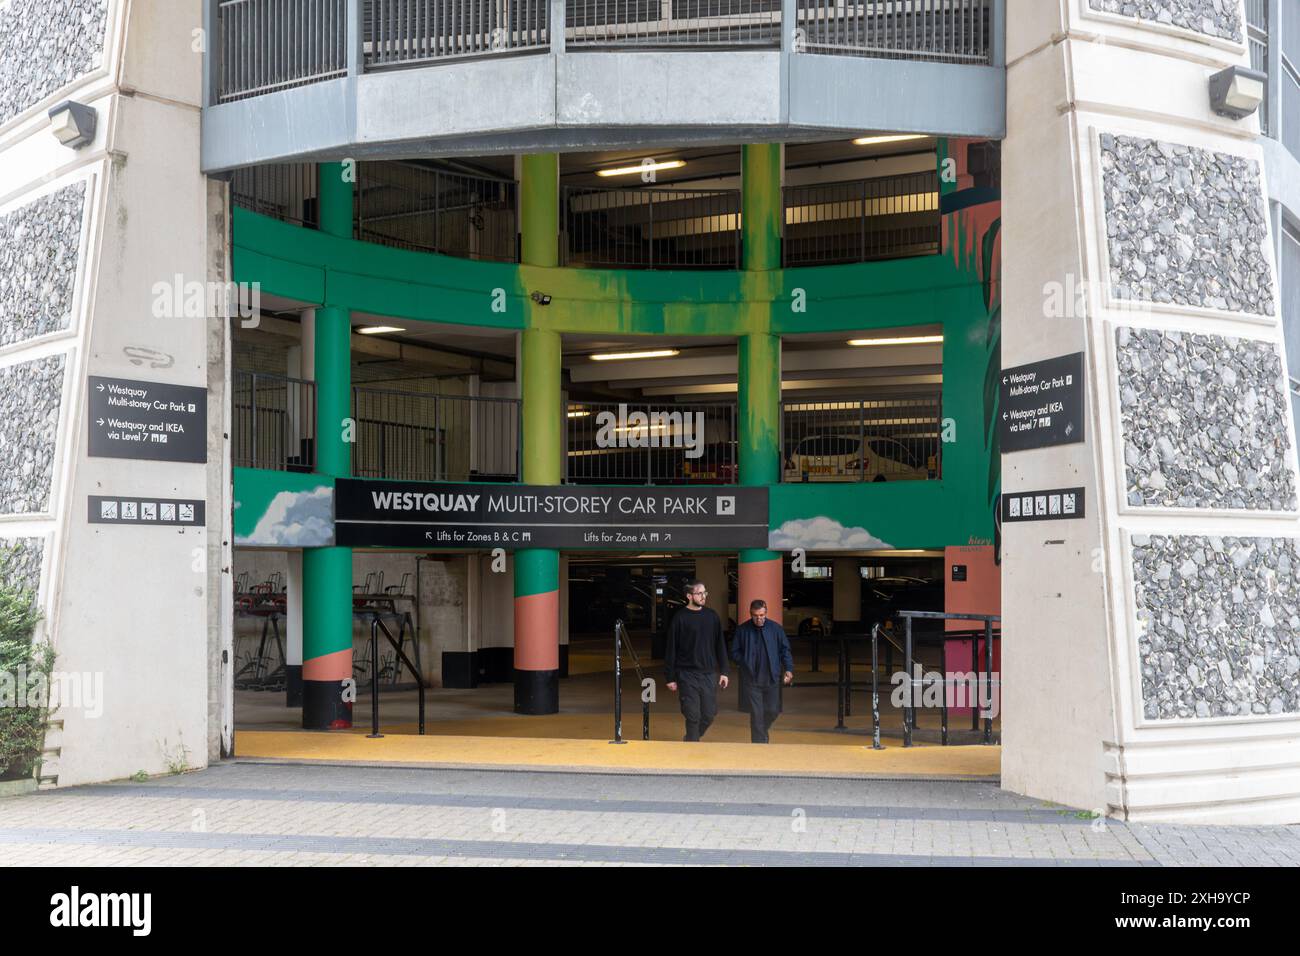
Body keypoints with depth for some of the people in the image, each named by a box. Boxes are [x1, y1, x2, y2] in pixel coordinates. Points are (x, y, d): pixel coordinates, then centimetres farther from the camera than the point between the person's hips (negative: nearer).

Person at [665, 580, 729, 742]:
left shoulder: (711, 616, 6)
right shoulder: (680, 618, -5)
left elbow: (720, 645, 11)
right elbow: (671, 649, -3)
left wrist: (723, 672, 6)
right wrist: (670, 678, -5)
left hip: (709, 674, 4)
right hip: (687, 675, -4)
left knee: (709, 714, 7)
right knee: (693, 716, -4)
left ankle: (690, 739, 30)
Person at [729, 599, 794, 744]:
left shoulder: (776, 628, 1)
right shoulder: (742, 630, -1)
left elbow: (785, 650, 7)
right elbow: (734, 652, 5)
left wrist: (789, 669, -4)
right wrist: (746, 664, -10)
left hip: (772, 678, 1)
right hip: (752, 679, -1)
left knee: (773, 710, 5)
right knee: (756, 714, -2)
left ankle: (761, 731, 34)